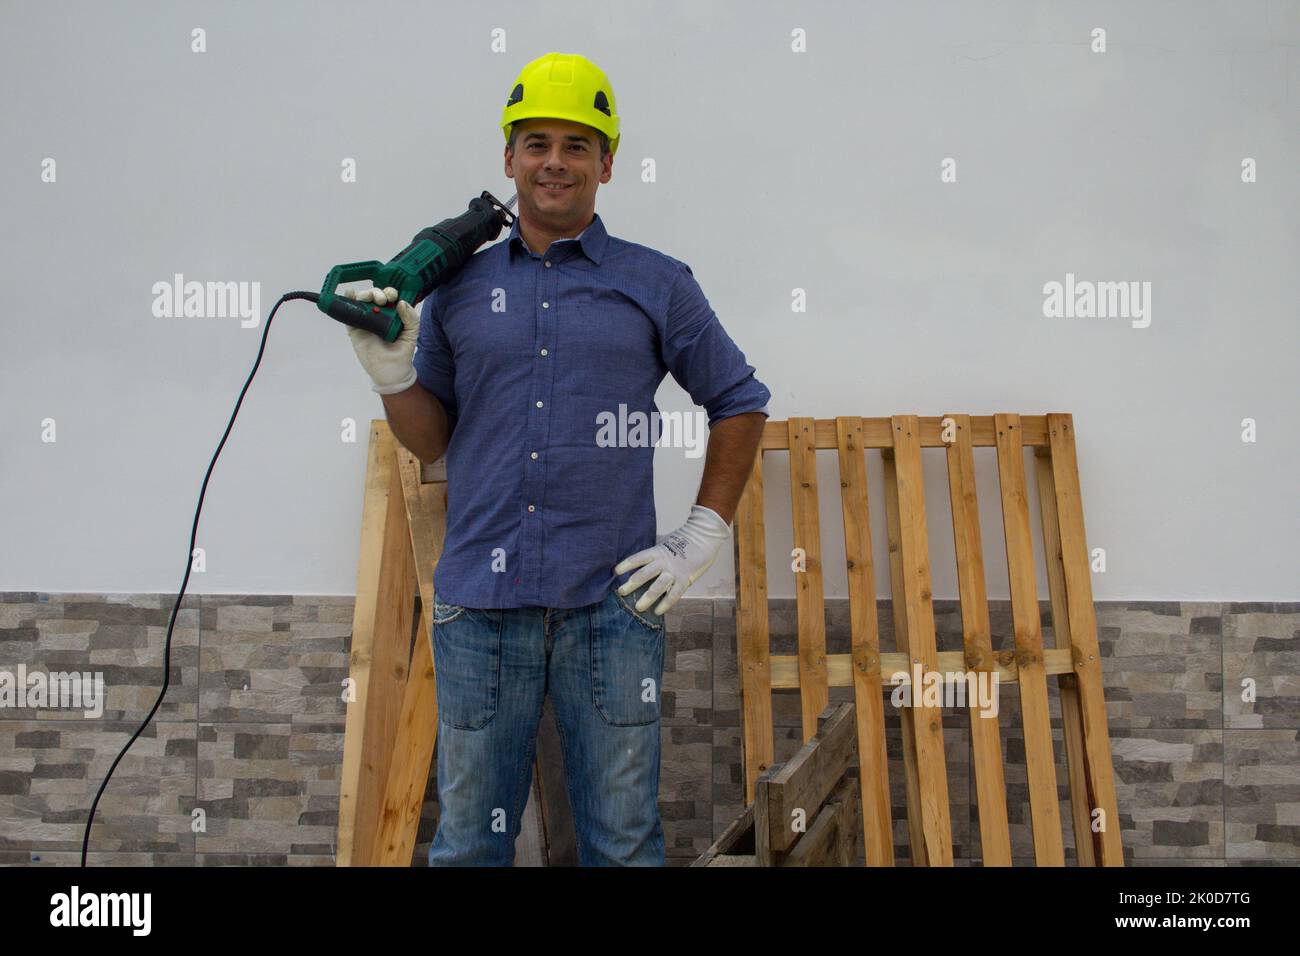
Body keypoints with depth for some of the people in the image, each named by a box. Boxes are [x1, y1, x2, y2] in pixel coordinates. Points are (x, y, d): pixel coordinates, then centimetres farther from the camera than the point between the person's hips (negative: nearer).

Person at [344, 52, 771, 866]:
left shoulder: (657, 285, 6)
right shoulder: (459, 286, 10)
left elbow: (741, 403, 12)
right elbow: (433, 439, 14)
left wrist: (703, 538, 5)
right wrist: (392, 370, -5)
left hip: (611, 603, -1)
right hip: (480, 604, 1)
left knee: (624, 842, 8)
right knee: (468, 841, 10)